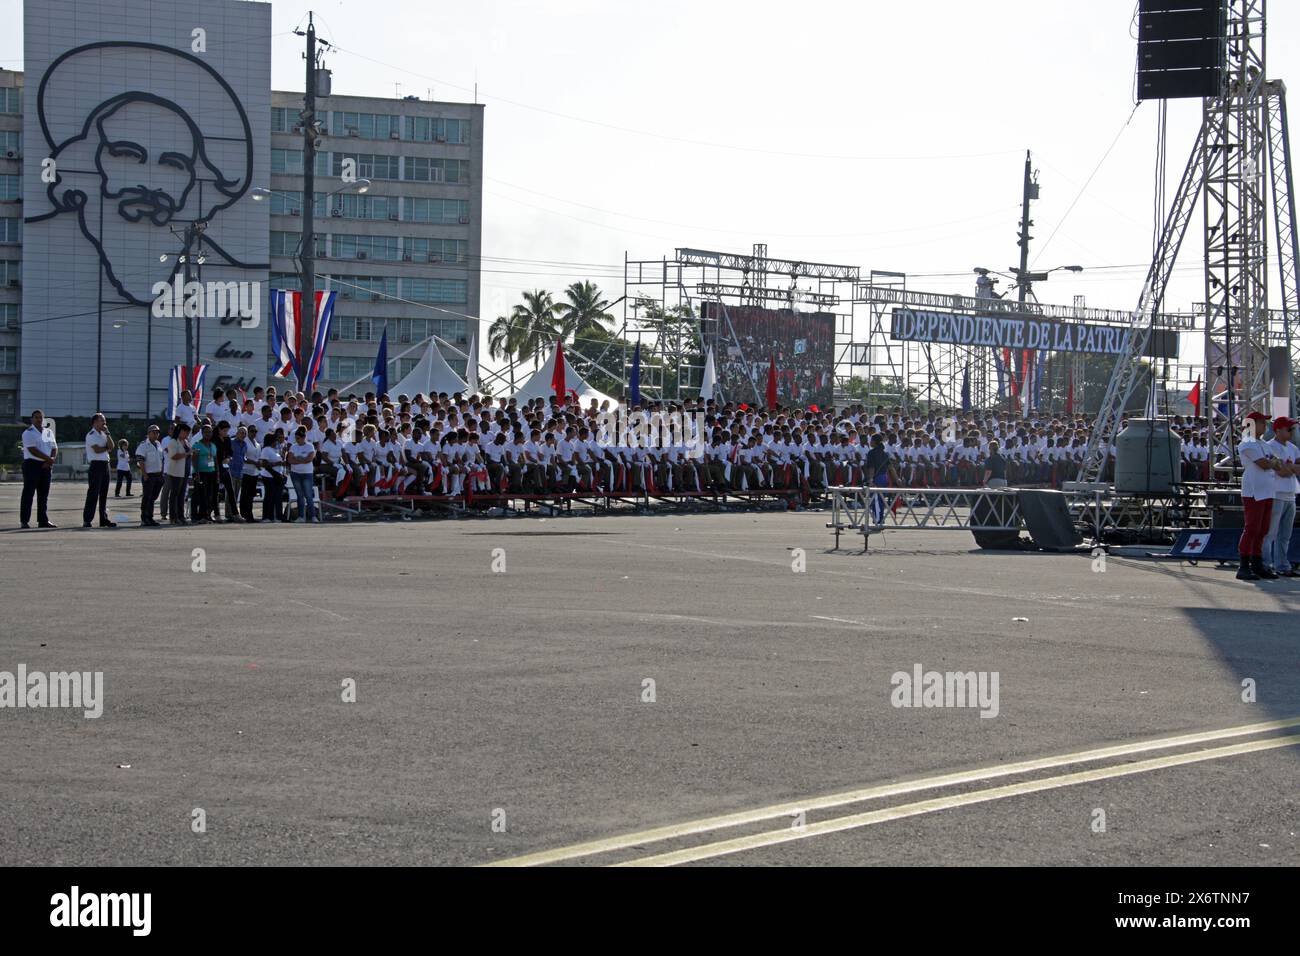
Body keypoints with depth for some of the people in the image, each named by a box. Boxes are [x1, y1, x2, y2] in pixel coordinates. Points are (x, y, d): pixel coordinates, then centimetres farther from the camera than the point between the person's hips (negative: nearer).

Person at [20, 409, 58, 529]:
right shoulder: (28, 433, -5)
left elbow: (54, 448, 12)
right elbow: (33, 450, -16)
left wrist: (51, 459, -8)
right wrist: (49, 458, -17)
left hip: (46, 465, 6)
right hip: (32, 464, -6)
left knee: (44, 494, 7)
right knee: (28, 493, -6)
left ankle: (43, 520, 11)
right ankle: (24, 521, -6)